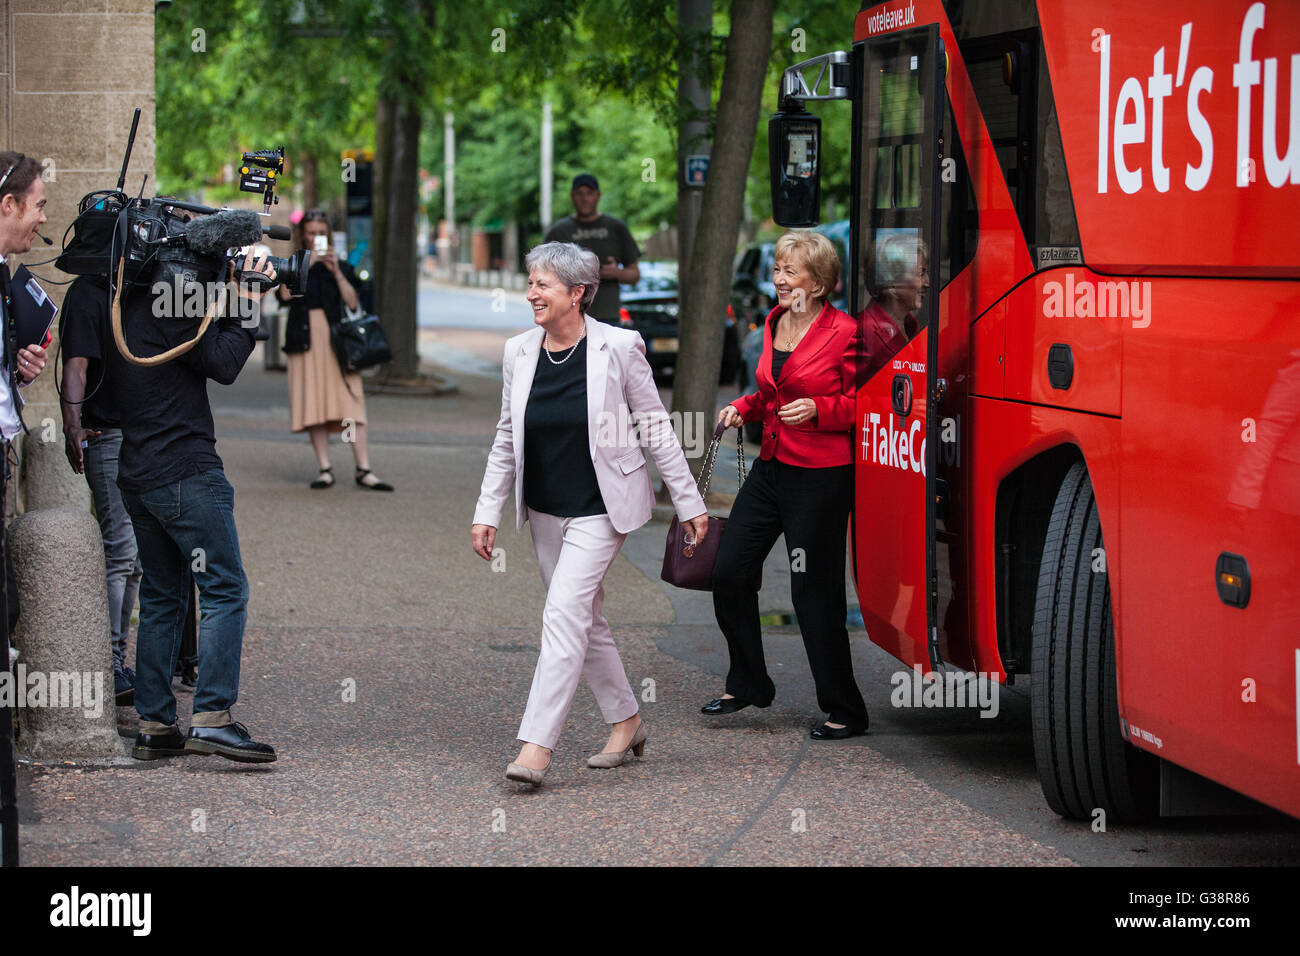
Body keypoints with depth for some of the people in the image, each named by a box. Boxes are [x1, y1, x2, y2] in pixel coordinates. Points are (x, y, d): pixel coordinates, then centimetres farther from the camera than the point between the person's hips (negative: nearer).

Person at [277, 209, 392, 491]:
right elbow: (285, 294, -8)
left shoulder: (340, 266, 13)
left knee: (351, 404, -9)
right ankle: (325, 470, 3)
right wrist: (307, 264, -13)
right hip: (305, 341, 1)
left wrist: (336, 271, -9)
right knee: (313, 407, -2)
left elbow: (352, 302, 0)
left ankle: (364, 470, -12)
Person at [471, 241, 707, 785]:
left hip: (600, 509, -6)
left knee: (564, 613, -16)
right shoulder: (519, 352, 2)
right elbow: (506, 439, 10)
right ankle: (625, 723, 30)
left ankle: (536, 746, -18)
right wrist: (488, 512, 5)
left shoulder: (618, 347, -11)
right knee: (585, 618, 13)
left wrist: (689, 504, -2)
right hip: (545, 511, 6)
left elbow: (656, 429, -4)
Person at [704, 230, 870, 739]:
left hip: (821, 477, -8)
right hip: (771, 467, 8)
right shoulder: (775, 323, 10)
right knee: (729, 570, 7)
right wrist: (744, 407, 6)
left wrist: (817, 409, -23)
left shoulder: (843, 331, -12)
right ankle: (748, 684, 24)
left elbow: (863, 404, -9)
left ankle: (844, 711, 10)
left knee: (814, 592, -2)